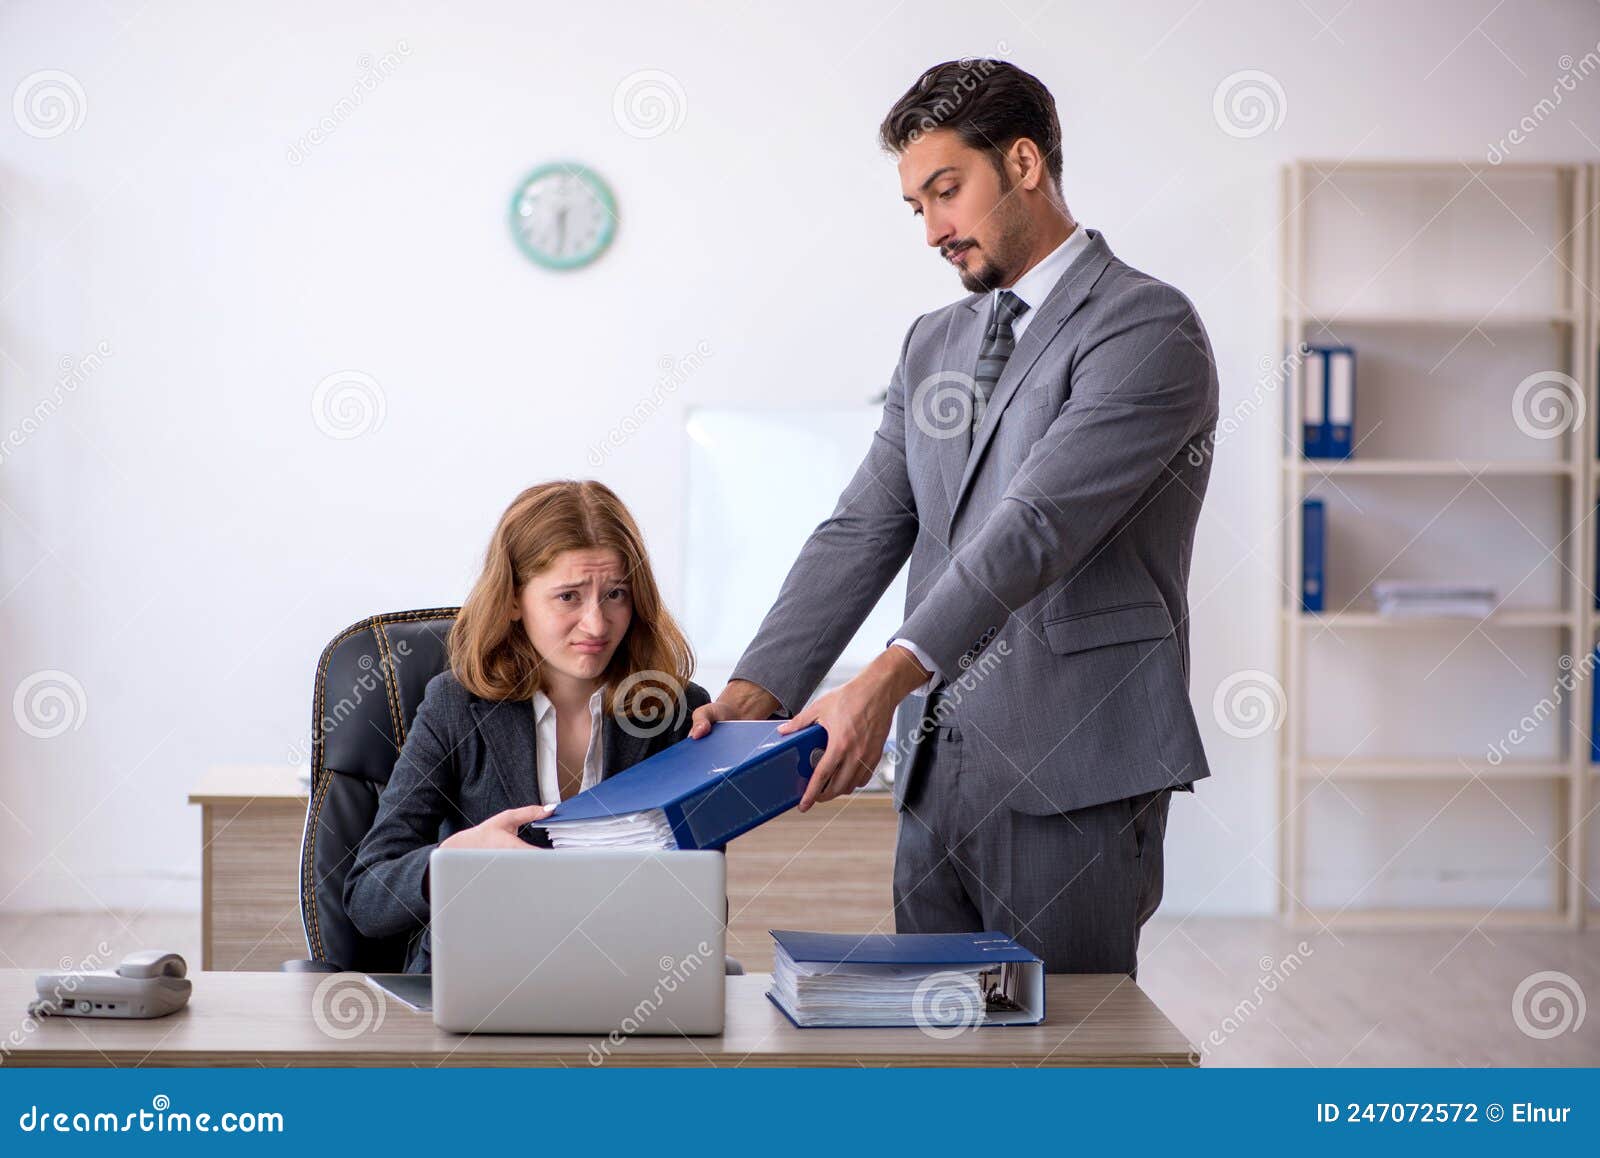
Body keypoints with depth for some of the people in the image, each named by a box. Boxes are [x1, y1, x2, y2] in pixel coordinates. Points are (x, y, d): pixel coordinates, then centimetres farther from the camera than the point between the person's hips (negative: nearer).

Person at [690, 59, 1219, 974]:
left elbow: (1037, 527, -21)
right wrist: (757, 690, -4)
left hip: (1074, 782, -7)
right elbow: (863, 531, 10)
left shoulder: (1150, 330, -9)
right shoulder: (934, 343, 18)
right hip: (938, 776, 7)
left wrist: (886, 681, -30)